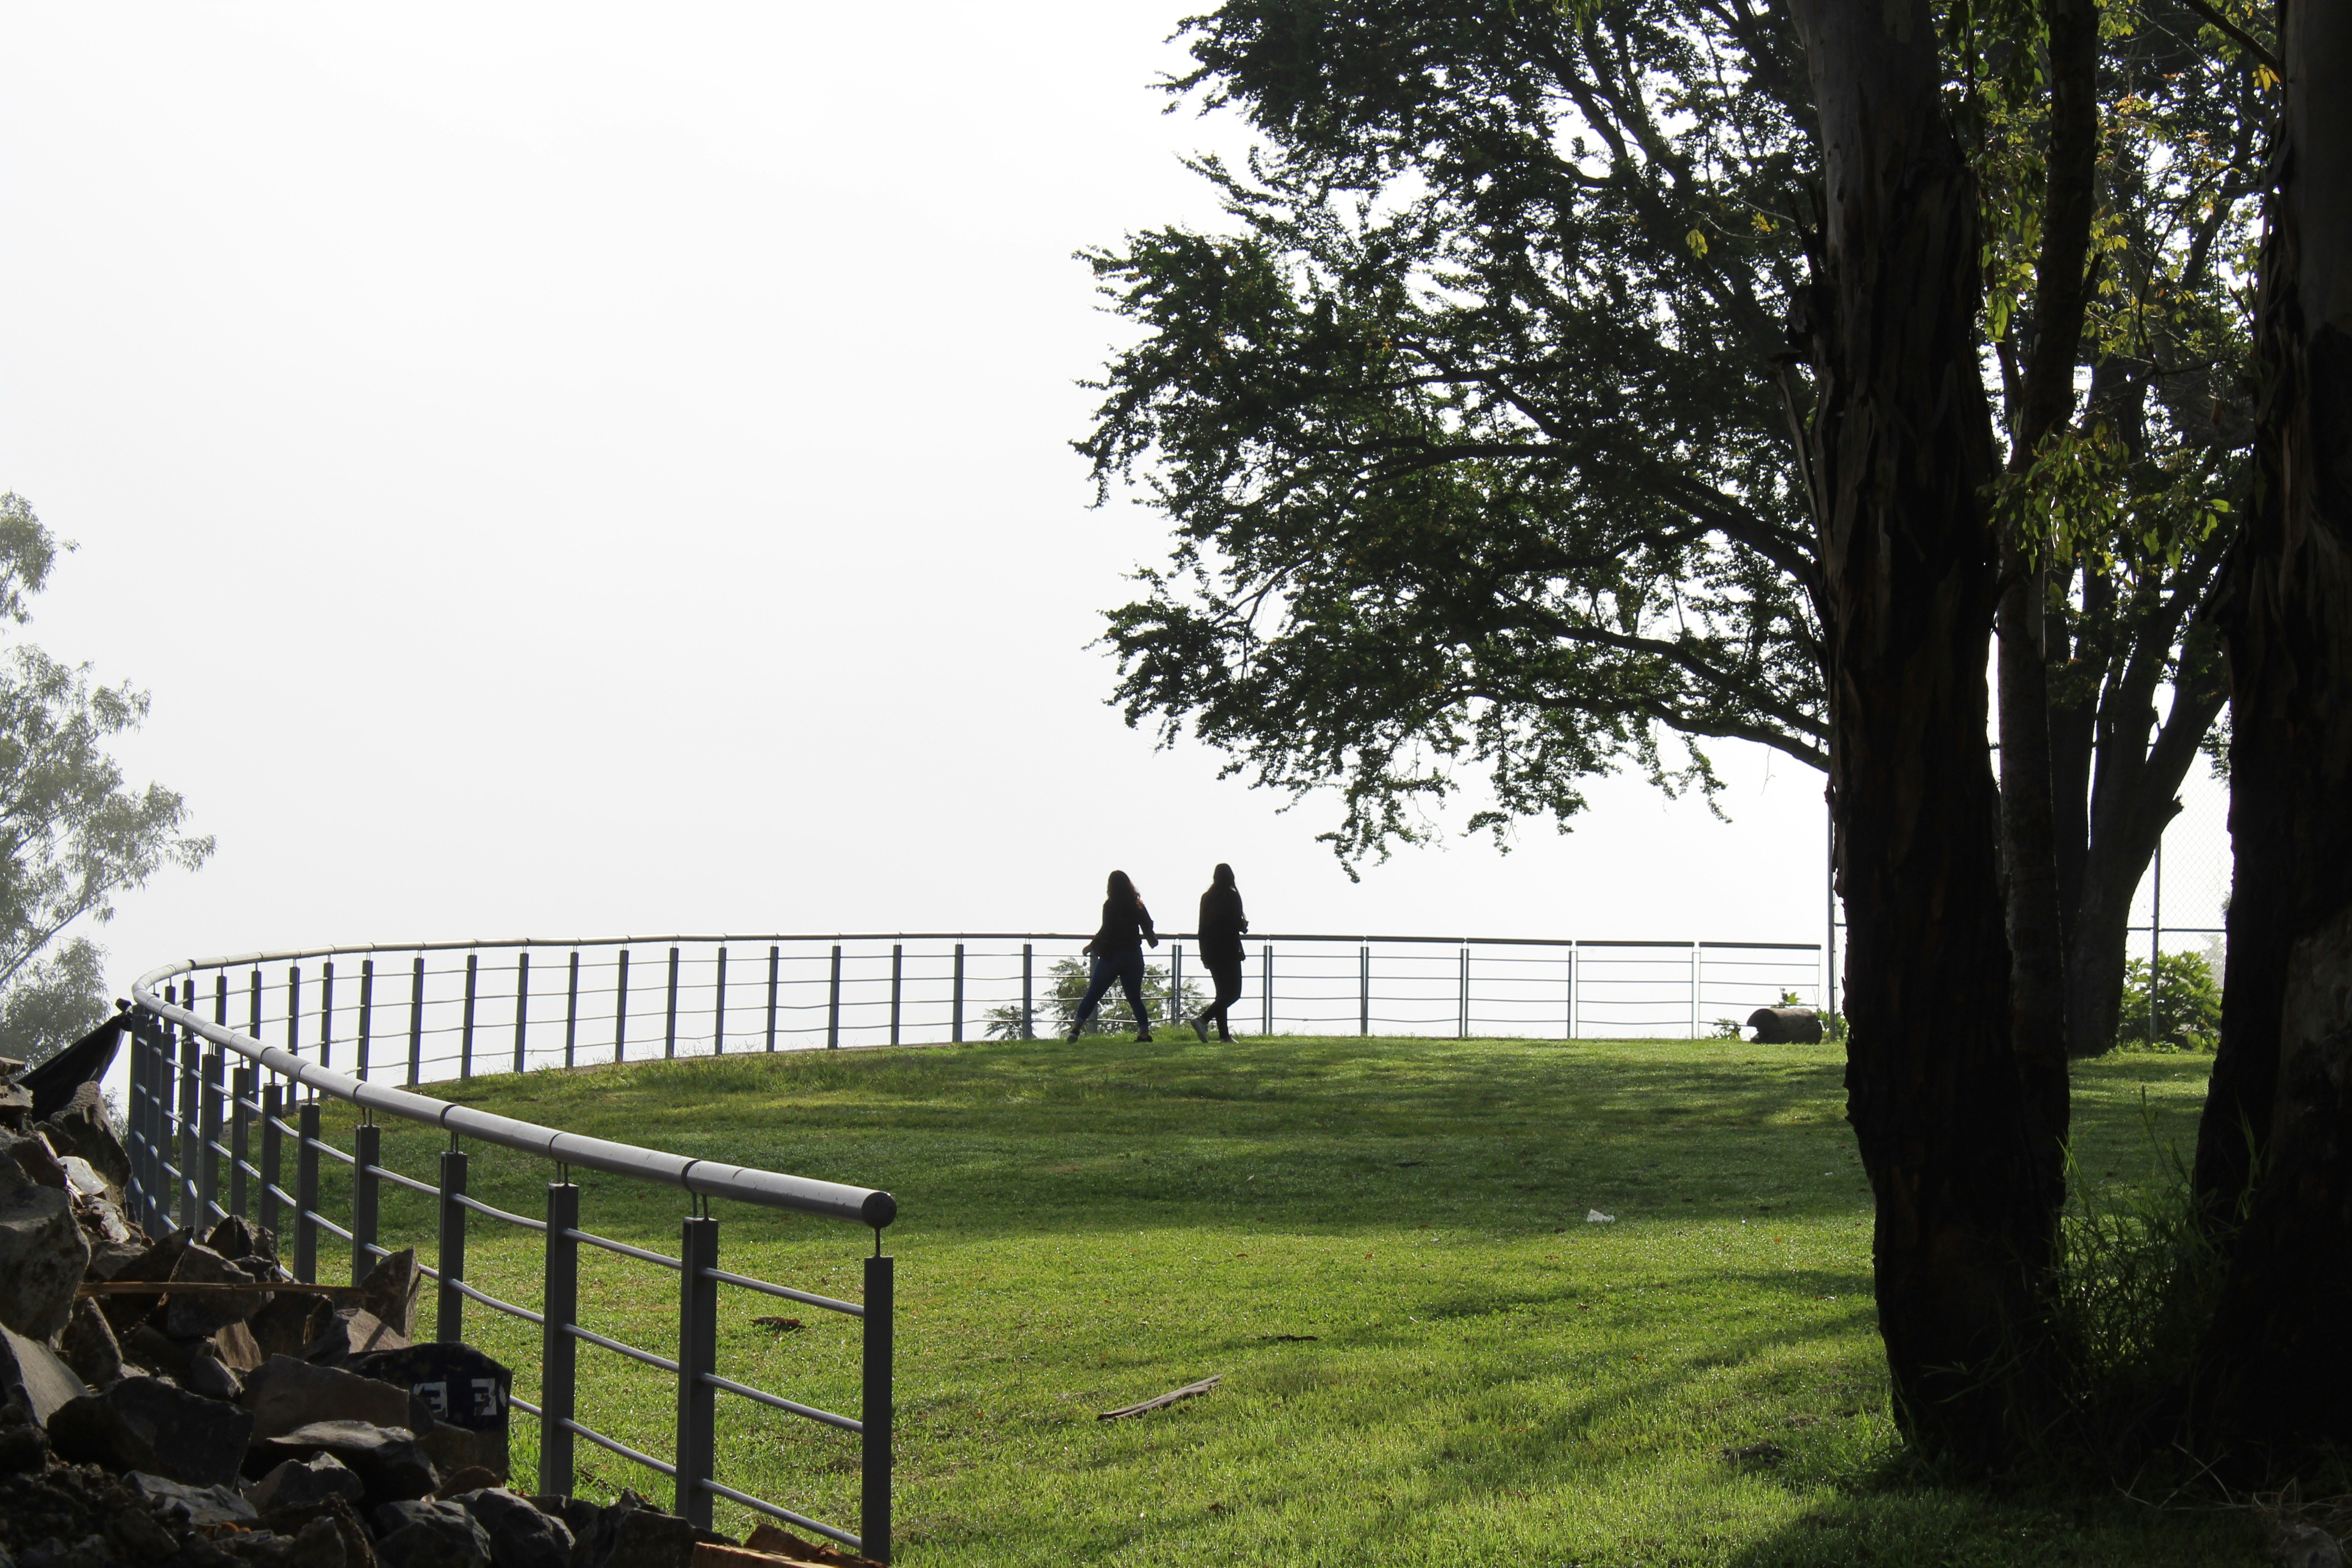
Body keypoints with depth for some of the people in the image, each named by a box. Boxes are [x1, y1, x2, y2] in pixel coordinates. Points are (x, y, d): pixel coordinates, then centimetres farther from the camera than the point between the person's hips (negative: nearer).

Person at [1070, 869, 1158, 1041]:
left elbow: (1106, 930, -15)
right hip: (1133, 956, 3)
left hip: (1111, 956, -3)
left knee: (1093, 994, 2)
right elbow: (1148, 929, 9)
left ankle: (1076, 1028, -4)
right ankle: (1144, 1033, 9)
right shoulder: (1138, 906, 3)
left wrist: (1092, 946, -1)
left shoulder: (1110, 906, -9)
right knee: (1135, 997, 13)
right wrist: (1153, 940, 30)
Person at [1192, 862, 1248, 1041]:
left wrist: (1204, 954, 16)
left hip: (1211, 951, 6)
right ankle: (1203, 1020, -23)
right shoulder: (1232, 896, -8)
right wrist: (1245, 924, 9)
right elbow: (1238, 924, -14)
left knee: (1222, 992, 12)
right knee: (1234, 993, -5)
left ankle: (1224, 1033, 7)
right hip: (1229, 951, -6)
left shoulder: (1206, 897, 9)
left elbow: (1201, 928, 11)